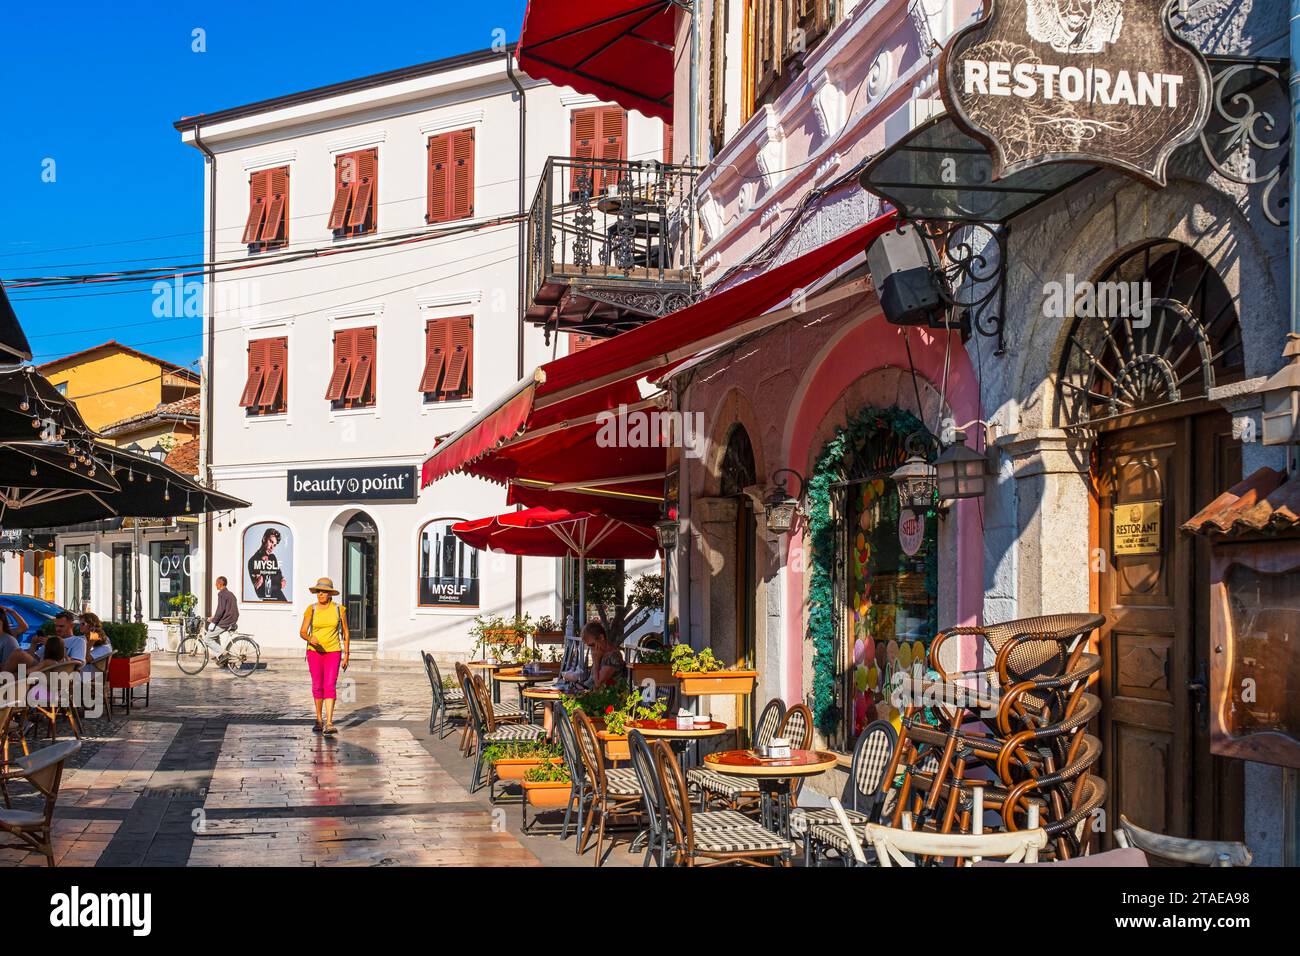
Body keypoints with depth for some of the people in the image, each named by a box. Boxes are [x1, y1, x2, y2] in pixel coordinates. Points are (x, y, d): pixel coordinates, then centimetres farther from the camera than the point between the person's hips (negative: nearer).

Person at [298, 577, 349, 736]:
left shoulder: (339, 610, -3)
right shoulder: (311, 609, -4)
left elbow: (345, 633, 6)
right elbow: (302, 632, -8)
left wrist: (346, 655, 4)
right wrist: (310, 639, -31)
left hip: (333, 652, -1)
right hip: (314, 651, 1)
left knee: (330, 686, -13)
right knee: (317, 686, 8)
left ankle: (329, 724, -21)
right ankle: (319, 720, 28)